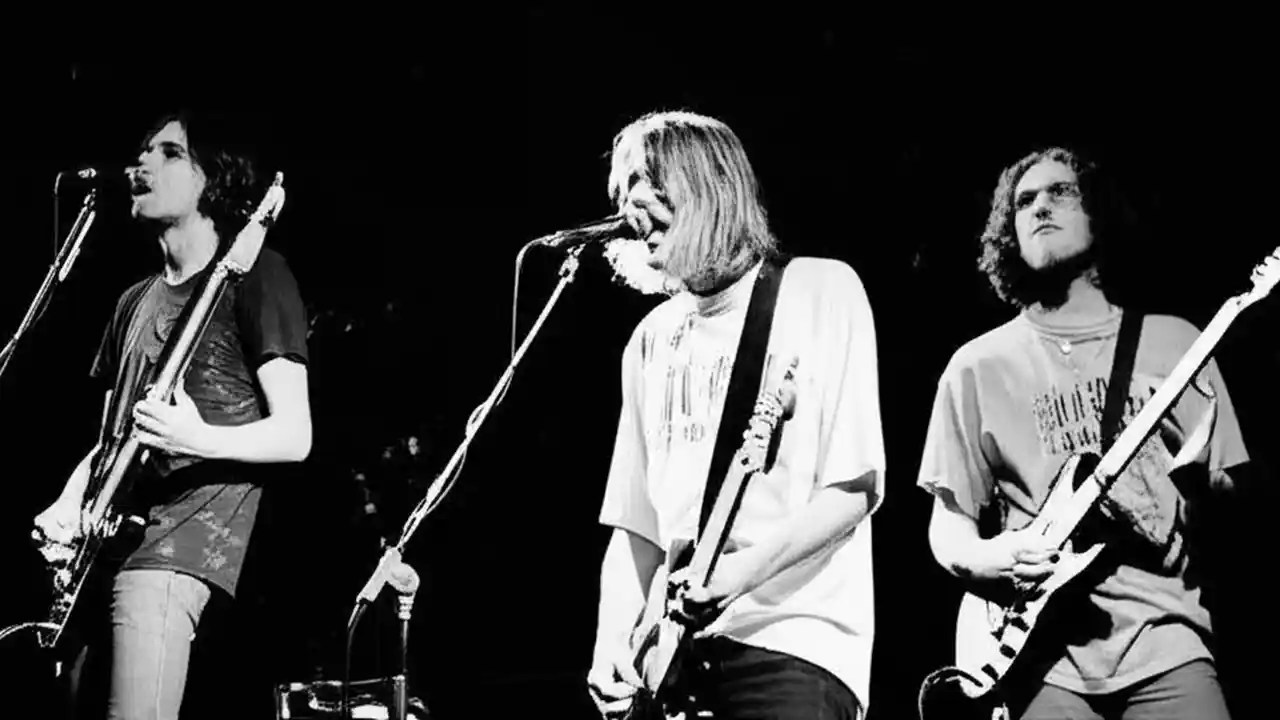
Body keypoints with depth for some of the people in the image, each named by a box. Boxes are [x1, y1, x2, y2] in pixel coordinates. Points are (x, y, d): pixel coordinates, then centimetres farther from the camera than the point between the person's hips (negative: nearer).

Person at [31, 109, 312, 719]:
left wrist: (200, 440, -24)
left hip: (179, 549, -8)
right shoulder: (135, 301, 22)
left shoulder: (253, 275, 0)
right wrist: (68, 505, 5)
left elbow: (294, 435, -6)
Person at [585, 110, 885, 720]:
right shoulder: (654, 337, 16)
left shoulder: (822, 291, 0)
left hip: (794, 642, -5)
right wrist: (613, 641, 1)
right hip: (677, 647, 5)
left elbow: (858, 487, -7)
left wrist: (744, 570, -20)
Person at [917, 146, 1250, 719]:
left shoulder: (1174, 343, 10)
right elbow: (948, 524, 11)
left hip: (1165, 645, 1)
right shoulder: (978, 366, 8)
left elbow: (1234, 493, 14)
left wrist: (1198, 477, -7)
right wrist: (987, 559, -10)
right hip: (1042, 653, 0)